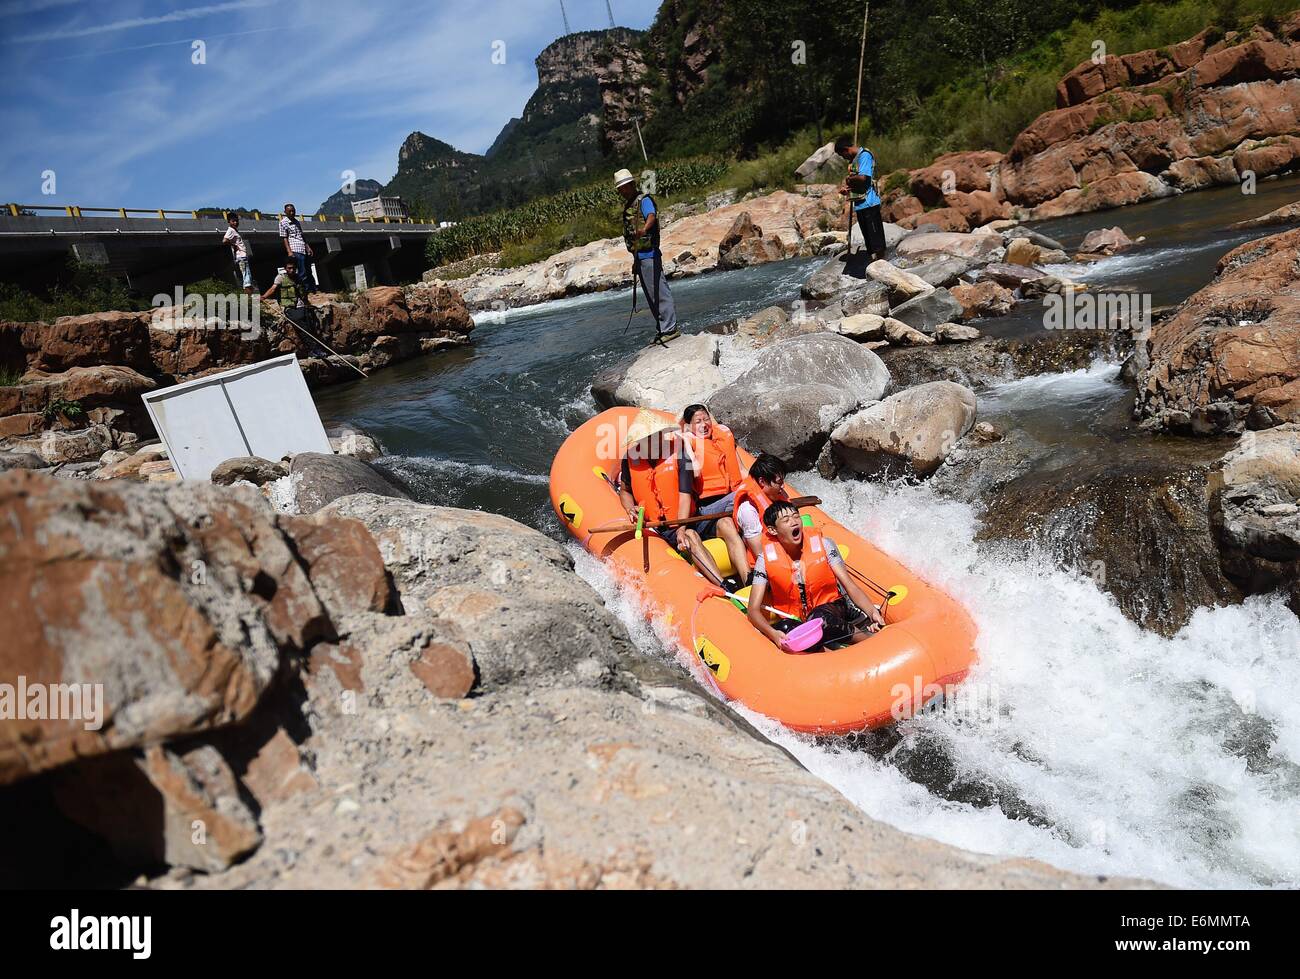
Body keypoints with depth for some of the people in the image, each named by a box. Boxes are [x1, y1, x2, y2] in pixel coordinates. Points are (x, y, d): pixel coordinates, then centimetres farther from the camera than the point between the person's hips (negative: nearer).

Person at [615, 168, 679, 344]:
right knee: (651, 295, 13)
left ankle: (670, 328, -7)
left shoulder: (644, 200, -7)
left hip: (648, 254, -10)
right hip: (639, 255, 10)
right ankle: (662, 329, 19)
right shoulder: (628, 205, 20)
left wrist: (644, 229, -51)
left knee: (659, 292, -10)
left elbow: (651, 216, -28)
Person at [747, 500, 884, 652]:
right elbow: (753, 610, -13)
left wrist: (872, 611, -30)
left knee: (819, 618, -37)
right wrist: (773, 633, -34)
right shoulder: (767, 559, -9)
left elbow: (850, 586, -10)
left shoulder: (823, 544, -7)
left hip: (831, 609, -2)